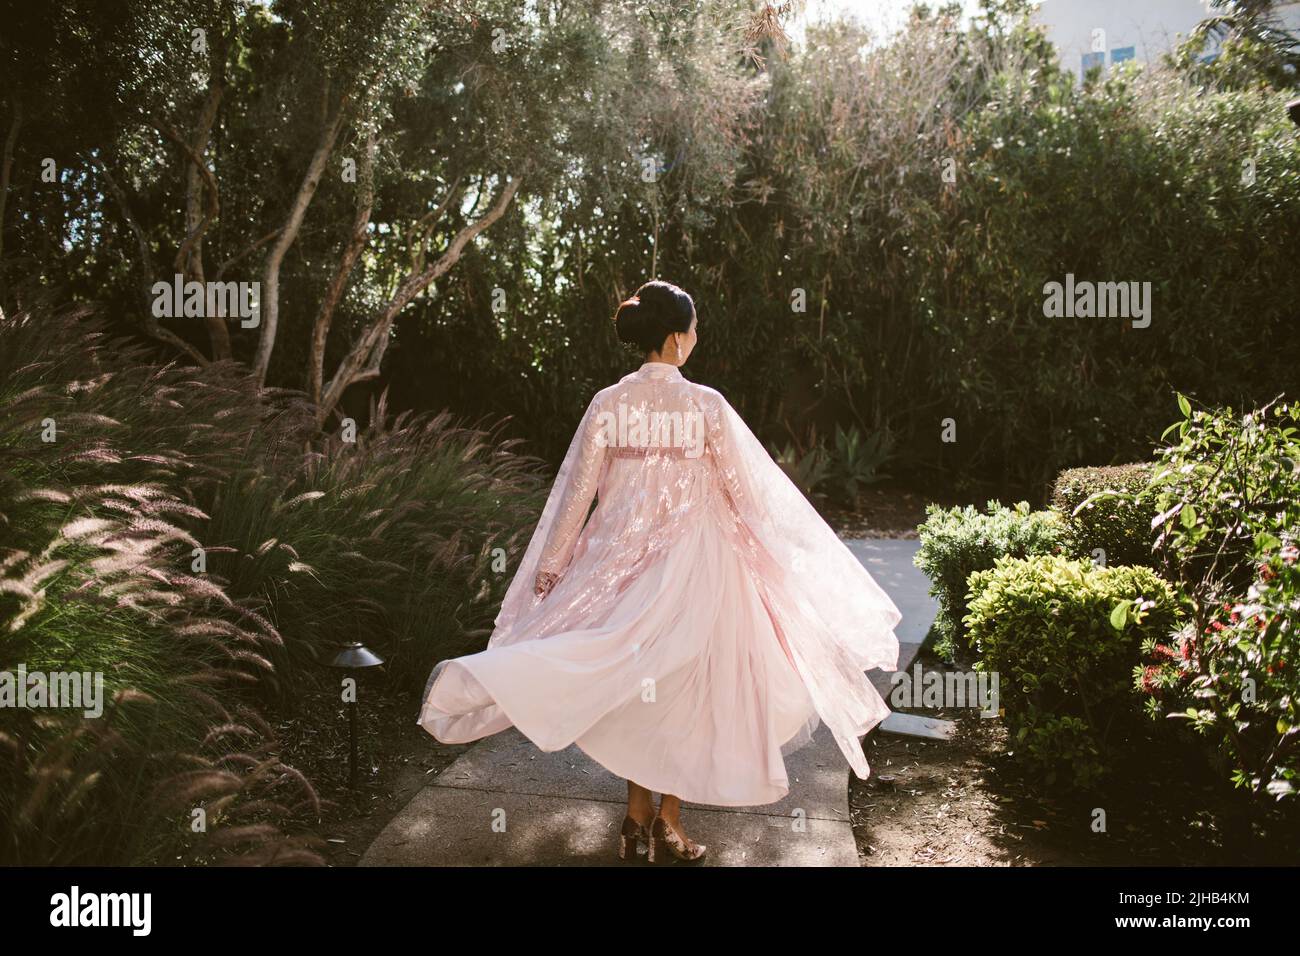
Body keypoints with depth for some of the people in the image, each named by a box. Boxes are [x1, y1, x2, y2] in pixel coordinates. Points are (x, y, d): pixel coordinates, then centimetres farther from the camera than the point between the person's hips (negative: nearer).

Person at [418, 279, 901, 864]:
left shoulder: (607, 404, -4)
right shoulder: (705, 405, -12)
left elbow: (576, 491, -2)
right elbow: (750, 489, -5)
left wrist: (550, 566, 7)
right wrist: (784, 552, 9)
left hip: (623, 557, 3)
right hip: (688, 562, -3)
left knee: (631, 684, 15)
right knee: (682, 686, 10)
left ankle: (637, 816, 24)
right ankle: (668, 823, 17)